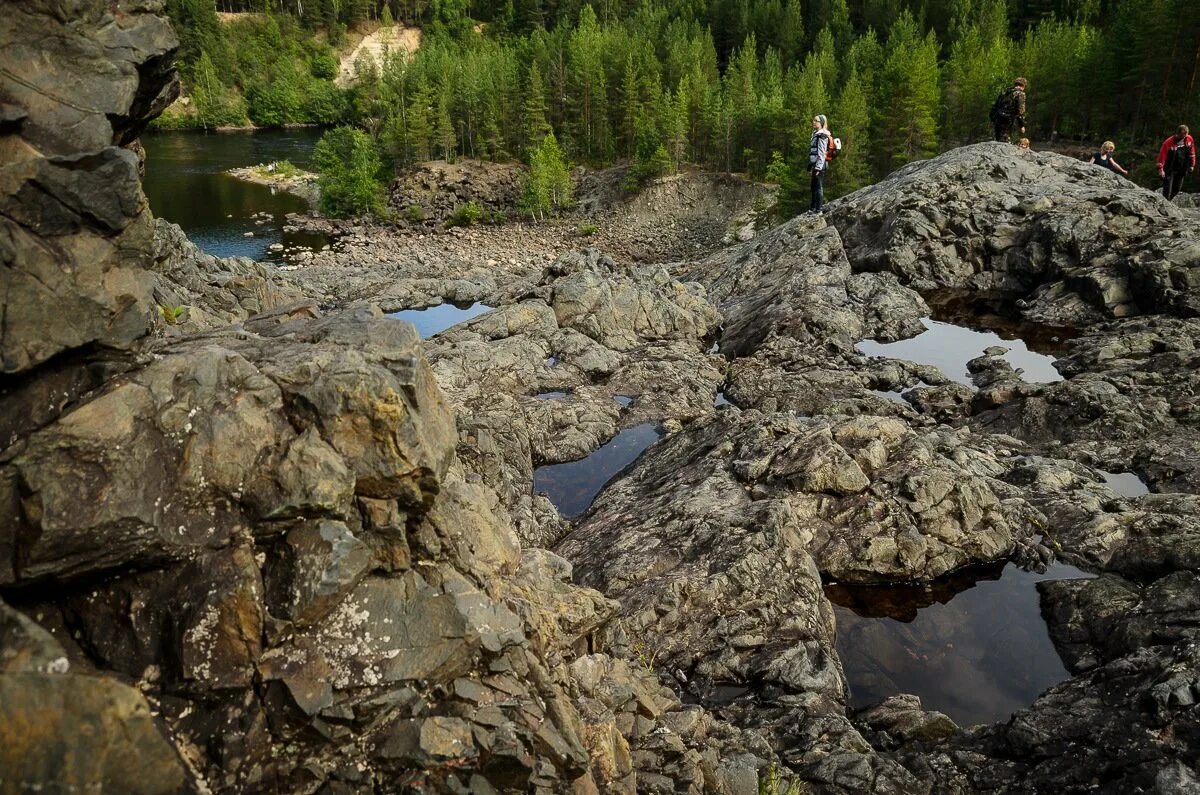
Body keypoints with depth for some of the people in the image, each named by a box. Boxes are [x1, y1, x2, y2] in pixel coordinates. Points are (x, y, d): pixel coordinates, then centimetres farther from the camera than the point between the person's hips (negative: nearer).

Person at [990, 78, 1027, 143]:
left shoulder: (1004, 91, 18)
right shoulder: (1020, 93, -4)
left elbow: (995, 105, 19)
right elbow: (1020, 111, -11)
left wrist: (993, 121, 23)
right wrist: (1022, 125, -7)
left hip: (997, 120, 7)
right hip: (1007, 122, -7)